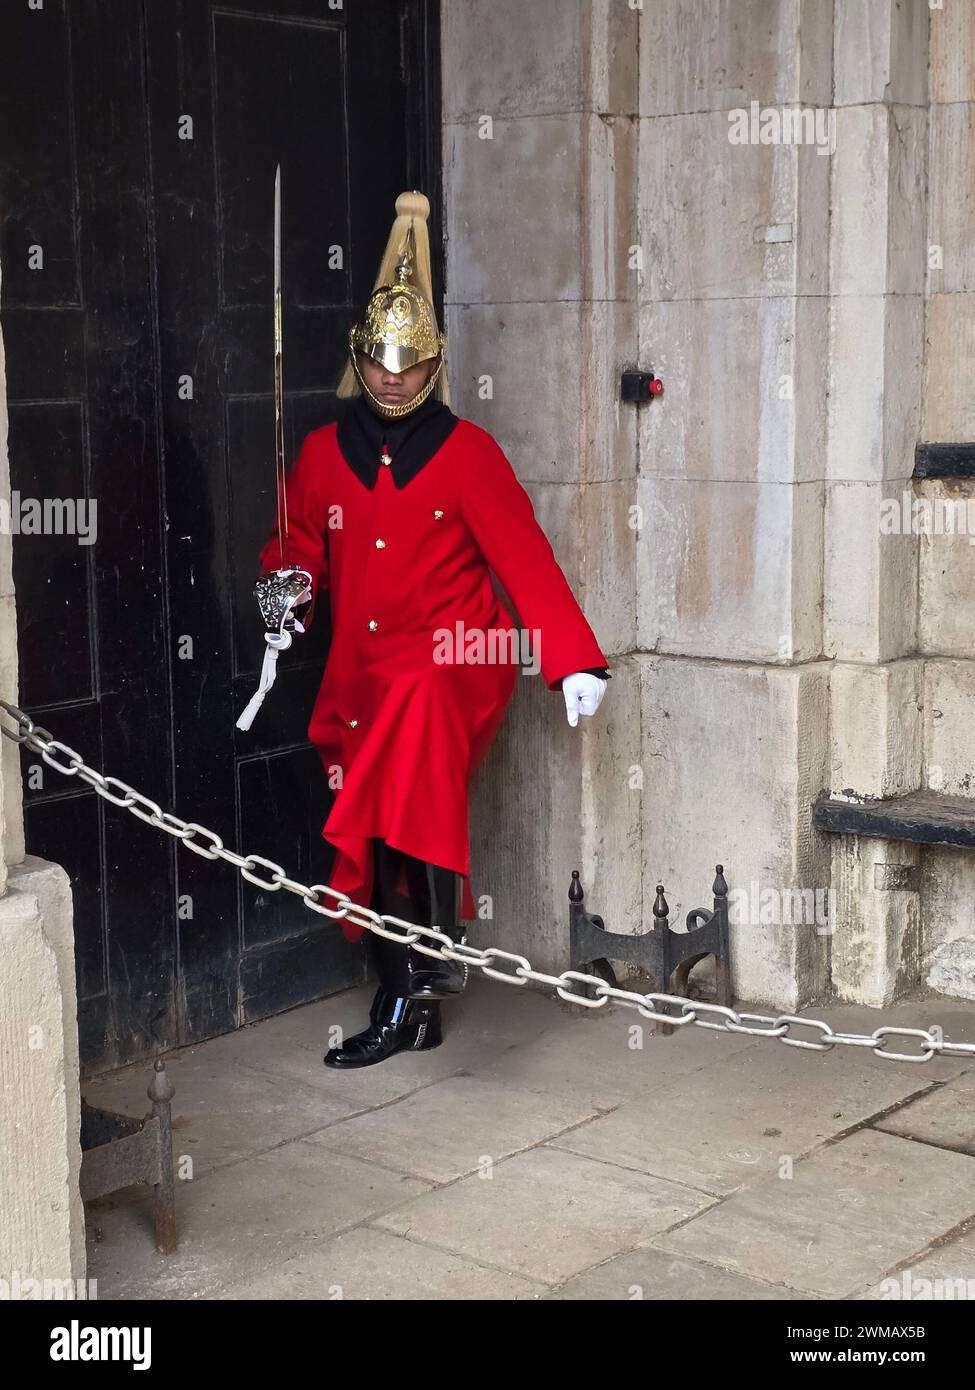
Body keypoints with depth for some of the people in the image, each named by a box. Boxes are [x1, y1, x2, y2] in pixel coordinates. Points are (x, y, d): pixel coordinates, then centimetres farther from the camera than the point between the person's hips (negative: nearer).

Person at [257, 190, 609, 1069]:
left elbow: (524, 556, -5)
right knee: (375, 840, 5)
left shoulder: (466, 452, -1)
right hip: (363, 677, 4)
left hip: (453, 668, -4)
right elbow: (299, 553, 16)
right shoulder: (323, 453, 9)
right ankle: (406, 1012, 21)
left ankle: (441, 948, -33)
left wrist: (574, 660, -11)